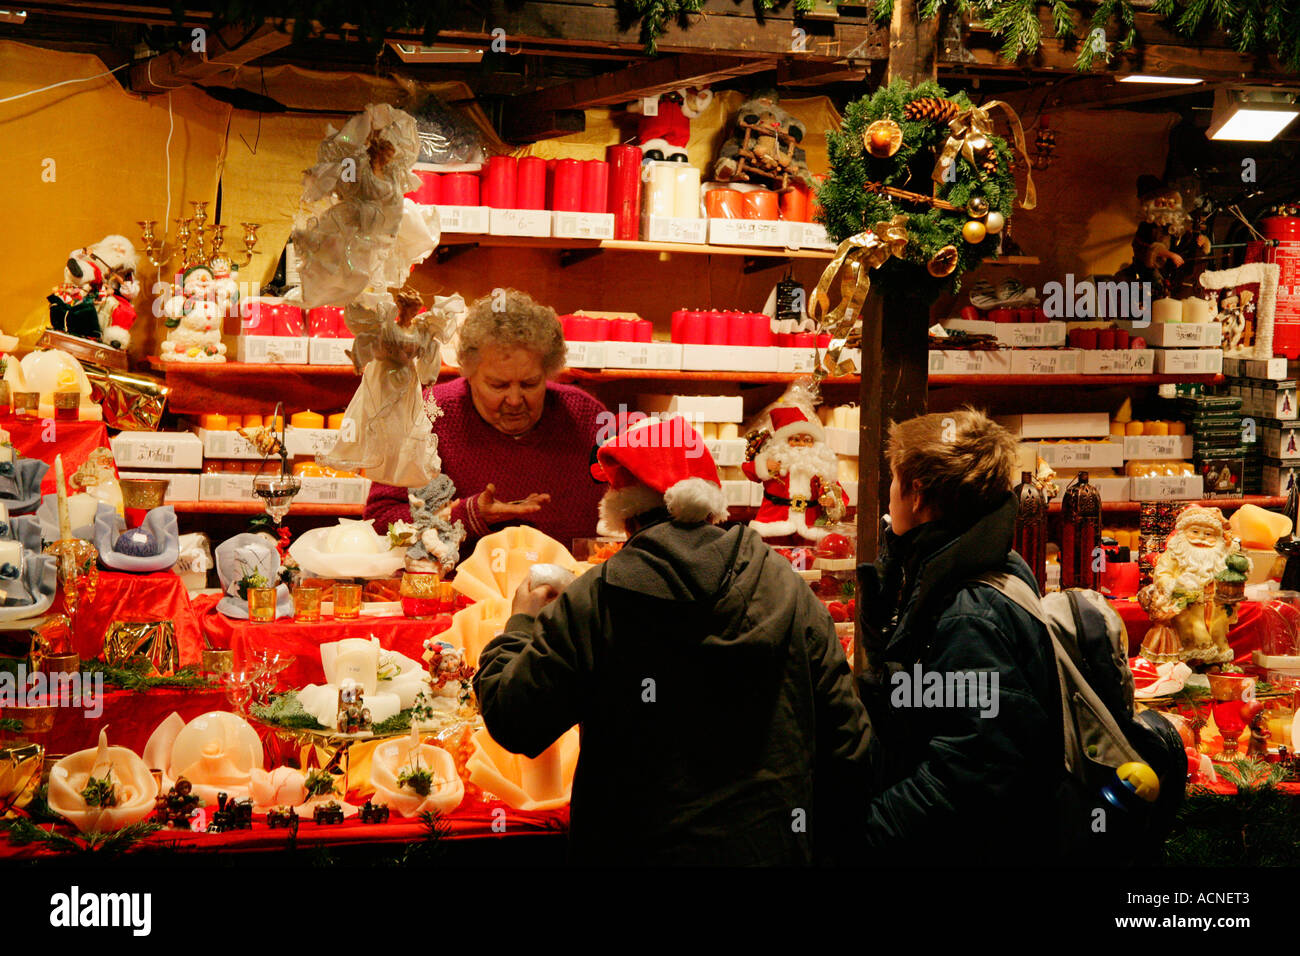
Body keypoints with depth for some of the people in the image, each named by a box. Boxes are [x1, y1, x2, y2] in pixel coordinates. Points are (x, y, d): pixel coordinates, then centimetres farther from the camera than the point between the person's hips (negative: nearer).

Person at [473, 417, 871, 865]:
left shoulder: (592, 601, -13)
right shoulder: (789, 588, -5)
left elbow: (514, 724, -6)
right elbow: (845, 740, -1)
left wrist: (521, 626, 11)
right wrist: (832, 848, 13)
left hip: (637, 846, -2)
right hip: (768, 845, 2)